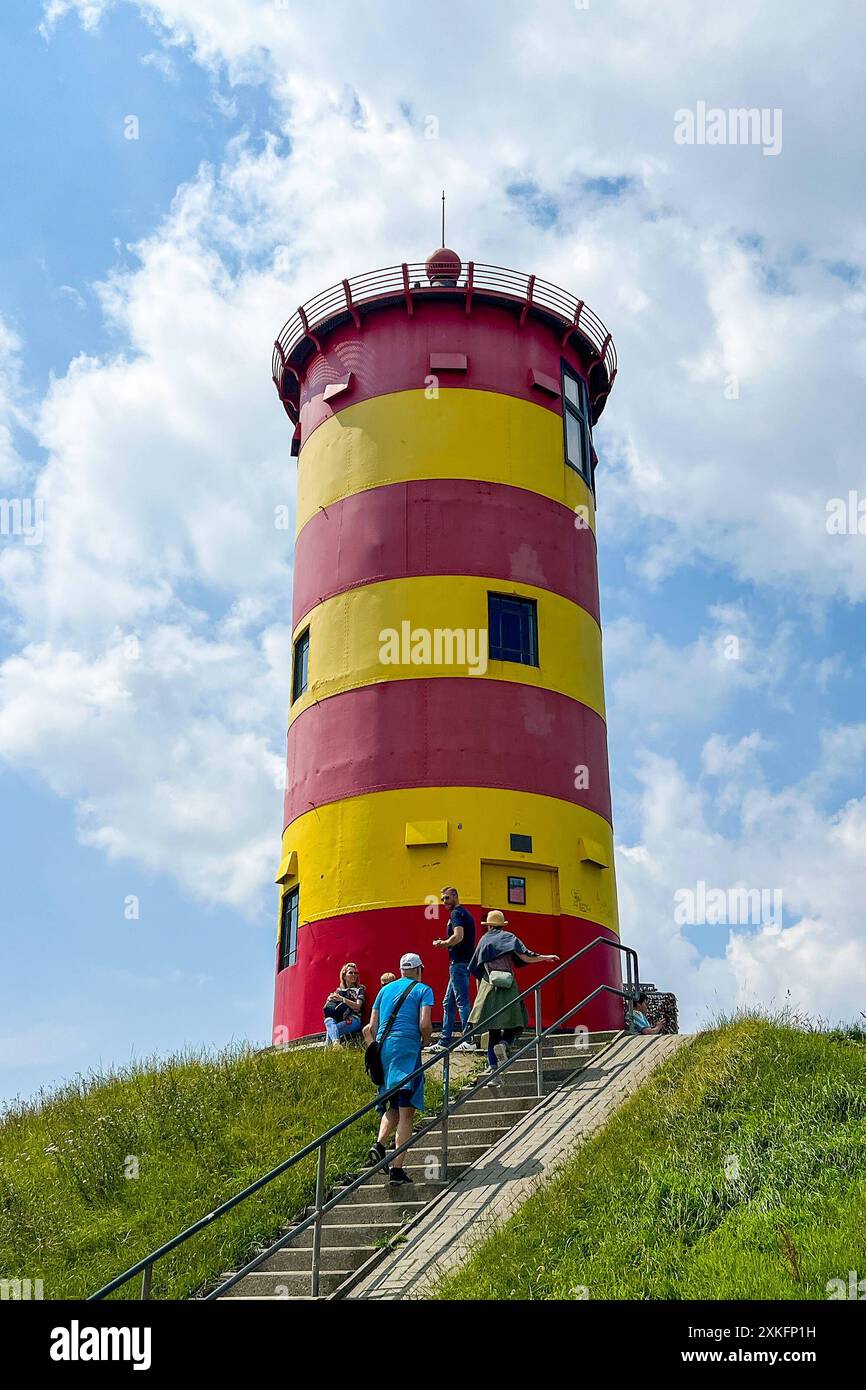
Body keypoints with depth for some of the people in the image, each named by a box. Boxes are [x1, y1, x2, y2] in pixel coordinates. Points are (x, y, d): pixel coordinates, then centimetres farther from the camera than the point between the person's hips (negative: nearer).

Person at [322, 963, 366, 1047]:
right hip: (339, 1020, 3)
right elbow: (326, 1008, 18)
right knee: (329, 1021, -35)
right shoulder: (339, 990, 25)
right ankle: (336, 1043, -57)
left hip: (353, 1020, -3)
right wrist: (329, 1000, -5)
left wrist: (342, 999, -13)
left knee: (330, 1030, -31)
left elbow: (357, 1007, -1)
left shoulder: (359, 989, 14)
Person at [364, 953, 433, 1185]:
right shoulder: (423, 990, 6)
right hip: (407, 1047, -5)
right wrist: (426, 1040, 11)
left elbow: (371, 1028, 16)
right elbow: (424, 1024, -7)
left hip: (382, 1047, 5)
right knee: (406, 1111, -5)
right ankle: (397, 1168, -12)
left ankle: (379, 1144, -13)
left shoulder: (385, 989, 20)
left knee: (392, 1107, 14)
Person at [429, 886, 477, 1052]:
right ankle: (444, 1042, 17)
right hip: (463, 962, 11)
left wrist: (443, 943, -9)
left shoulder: (456, 913, -9)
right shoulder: (465, 913, 21)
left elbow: (458, 936, -24)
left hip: (459, 963, -11)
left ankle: (468, 1041, -10)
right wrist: (446, 943, 12)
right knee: (448, 1003, 14)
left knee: (462, 1002, -10)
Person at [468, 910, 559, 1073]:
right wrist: (545, 957, 2)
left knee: (493, 1026, 6)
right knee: (515, 1022, 7)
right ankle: (503, 1043, -22)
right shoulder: (508, 937, 5)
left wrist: (479, 991, 23)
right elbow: (524, 956, -8)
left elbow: (476, 969, 15)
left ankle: (493, 1064, -2)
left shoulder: (484, 940, 13)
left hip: (489, 986, 3)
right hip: (508, 987, -3)